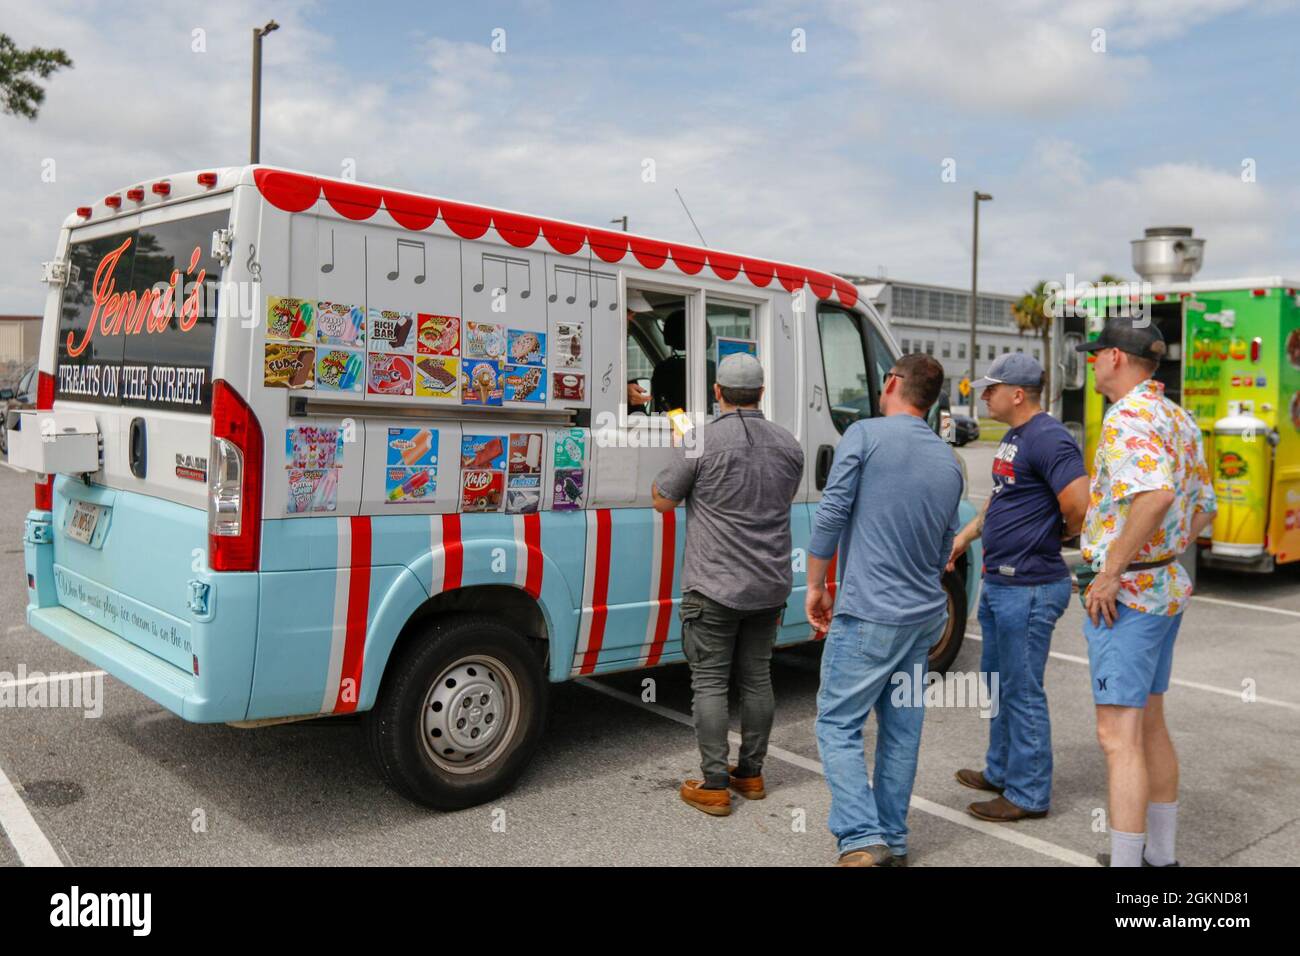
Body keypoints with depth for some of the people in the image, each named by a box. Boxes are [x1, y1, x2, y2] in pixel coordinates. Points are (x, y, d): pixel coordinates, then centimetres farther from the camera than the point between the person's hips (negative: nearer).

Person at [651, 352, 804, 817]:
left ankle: (714, 786, 7)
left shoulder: (703, 441, -13)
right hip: (770, 586, 6)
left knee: (710, 682, 3)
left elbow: (662, 501, -4)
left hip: (715, 586, -5)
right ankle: (751, 774, 26)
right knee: (757, 677, 15)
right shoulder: (787, 444, 5)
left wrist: (674, 466, 12)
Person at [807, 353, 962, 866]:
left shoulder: (864, 434, -7)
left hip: (868, 613, -6)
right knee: (901, 731, 13)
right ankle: (893, 841, 21)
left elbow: (831, 515, -12)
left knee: (838, 726, 0)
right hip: (924, 616, 7)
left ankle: (862, 840, -7)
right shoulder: (949, 461, 12)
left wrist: (816, 586, -2)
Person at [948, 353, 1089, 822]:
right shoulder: (1012, 437, 12)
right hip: (998, 583, 11)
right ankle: (1001, 771, 36)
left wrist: (1056, 536, -9)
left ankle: (1028, 794, 13)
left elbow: (1081, 507, -27)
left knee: (1022, 691, 0)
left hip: (1028, 589, -11)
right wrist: (965, 535, 21)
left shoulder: (1048, 440, -20)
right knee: (998, 680, 21)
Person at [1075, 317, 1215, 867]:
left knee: (1119, 737, -7)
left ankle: (1126, 860, -2)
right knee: (1149, 724, 19)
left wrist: (1111, 572, -26)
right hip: (1167, 587, 10)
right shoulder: (1179, 419, 13)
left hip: (1125, 594, -10)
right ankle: (1159, 853, 31)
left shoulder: (1128, 417, -17)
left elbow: (1156, 495, -33)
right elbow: (1202, 508, 20)